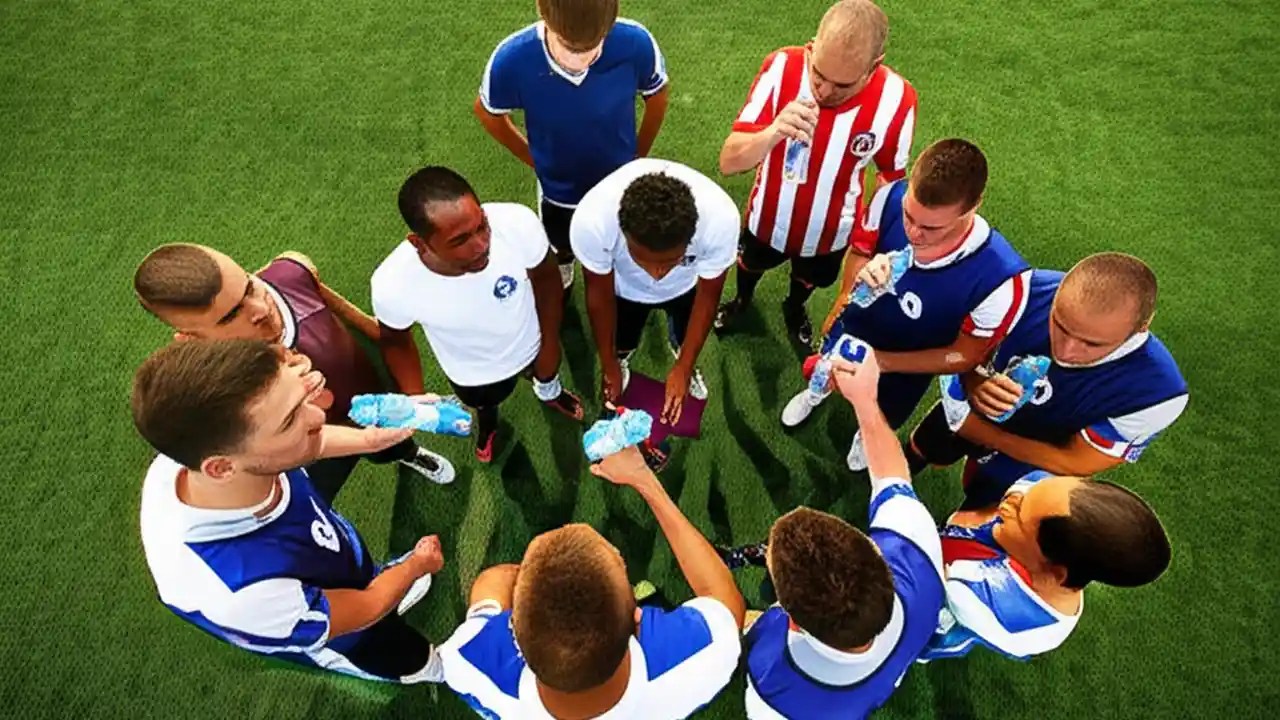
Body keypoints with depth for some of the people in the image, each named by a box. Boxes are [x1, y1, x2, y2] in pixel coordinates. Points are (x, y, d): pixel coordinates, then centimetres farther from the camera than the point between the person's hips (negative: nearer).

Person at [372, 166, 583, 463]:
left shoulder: (519, 223, -40)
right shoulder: (392, 285, -38)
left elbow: (545, 278, -16)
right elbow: (395, 340, -12)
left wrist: (550, 343, -9)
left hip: (531, 346, 1)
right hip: (471, 375, 0)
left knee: (547, 373, 34)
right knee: (484, 400, 34)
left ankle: (549, 391, 73)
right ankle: (487, 416, 72)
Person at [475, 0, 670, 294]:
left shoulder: (636, 43, -33)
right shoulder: (512, 60, -34)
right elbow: (487, 113, -10)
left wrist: (639, 156, 1)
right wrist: (534, 160, -3)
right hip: (558, 190, 0)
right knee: (562, 250, 32)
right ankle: (562, 270, 70)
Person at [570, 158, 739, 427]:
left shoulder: (720, 219, -42)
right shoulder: (591, 220, -42)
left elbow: (707, 298, -21)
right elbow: (600, 295, -20)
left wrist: (683, 368, -11)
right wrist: (609, 365, -5)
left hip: (685, 285, 1)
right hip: (625, 287, 0)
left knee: (687, 341, 26)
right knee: (622, 343, 23)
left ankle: (684, 359, 62)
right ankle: (621, 357, 60)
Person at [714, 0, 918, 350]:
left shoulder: (896, 98, -28)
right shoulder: (782, 67, -31)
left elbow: (890, 176, -10)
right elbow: (729, 161, -34)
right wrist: (773, 133, -52)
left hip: (831, 230, 1)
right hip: (768, 217, 0)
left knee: (809, 281, 31)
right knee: (751, 265, 31)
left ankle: (794, 311, 68)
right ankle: (742, 299, 68)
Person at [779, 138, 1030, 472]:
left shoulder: (999, 277, -41)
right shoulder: (892, 197, -35)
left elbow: (966, 355, -23)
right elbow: (859, 252, -13)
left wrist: (882, 361, -29)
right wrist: (861, 273, -37)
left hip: (907, 365, -1)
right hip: (853, 329, 2)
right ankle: (819, 388, 72)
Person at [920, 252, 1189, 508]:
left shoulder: (1155, 390, -38)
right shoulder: (1030, 290, -35)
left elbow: (1072, 463, -25)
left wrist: (981, 432, -25)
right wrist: (975, 387, -38)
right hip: (965, 404, 2)